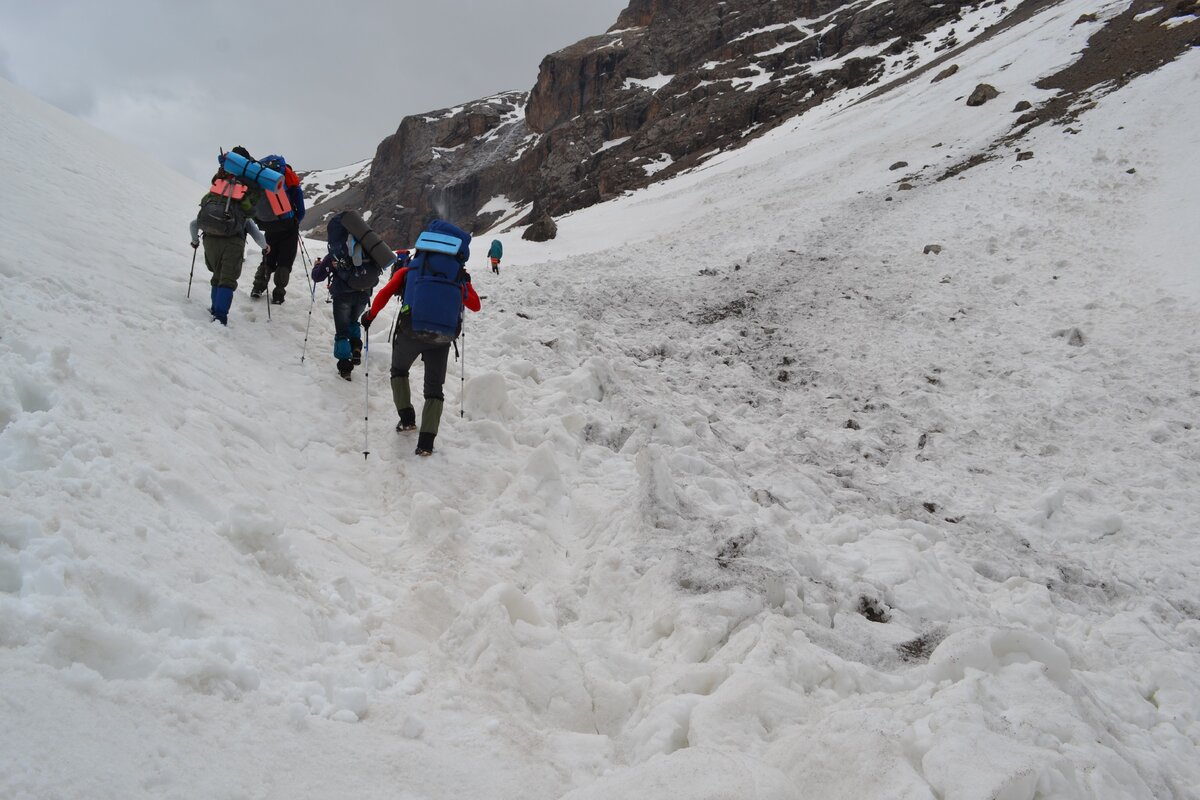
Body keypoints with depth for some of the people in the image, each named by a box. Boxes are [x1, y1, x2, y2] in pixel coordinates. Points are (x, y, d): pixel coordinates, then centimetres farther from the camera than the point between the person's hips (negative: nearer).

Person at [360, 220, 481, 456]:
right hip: (443, 336, 1)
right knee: (434, 388, 14)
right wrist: (465, 284, 37)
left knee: (399, 372, 29)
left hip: (411, 331, -1)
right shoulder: (458, 276, 19)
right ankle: (426, 441, 3)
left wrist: (370, 316, 18)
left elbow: (384, 294, 5)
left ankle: (406, 418, 18)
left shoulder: (408, 270, 17)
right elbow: (475, 305, 22)